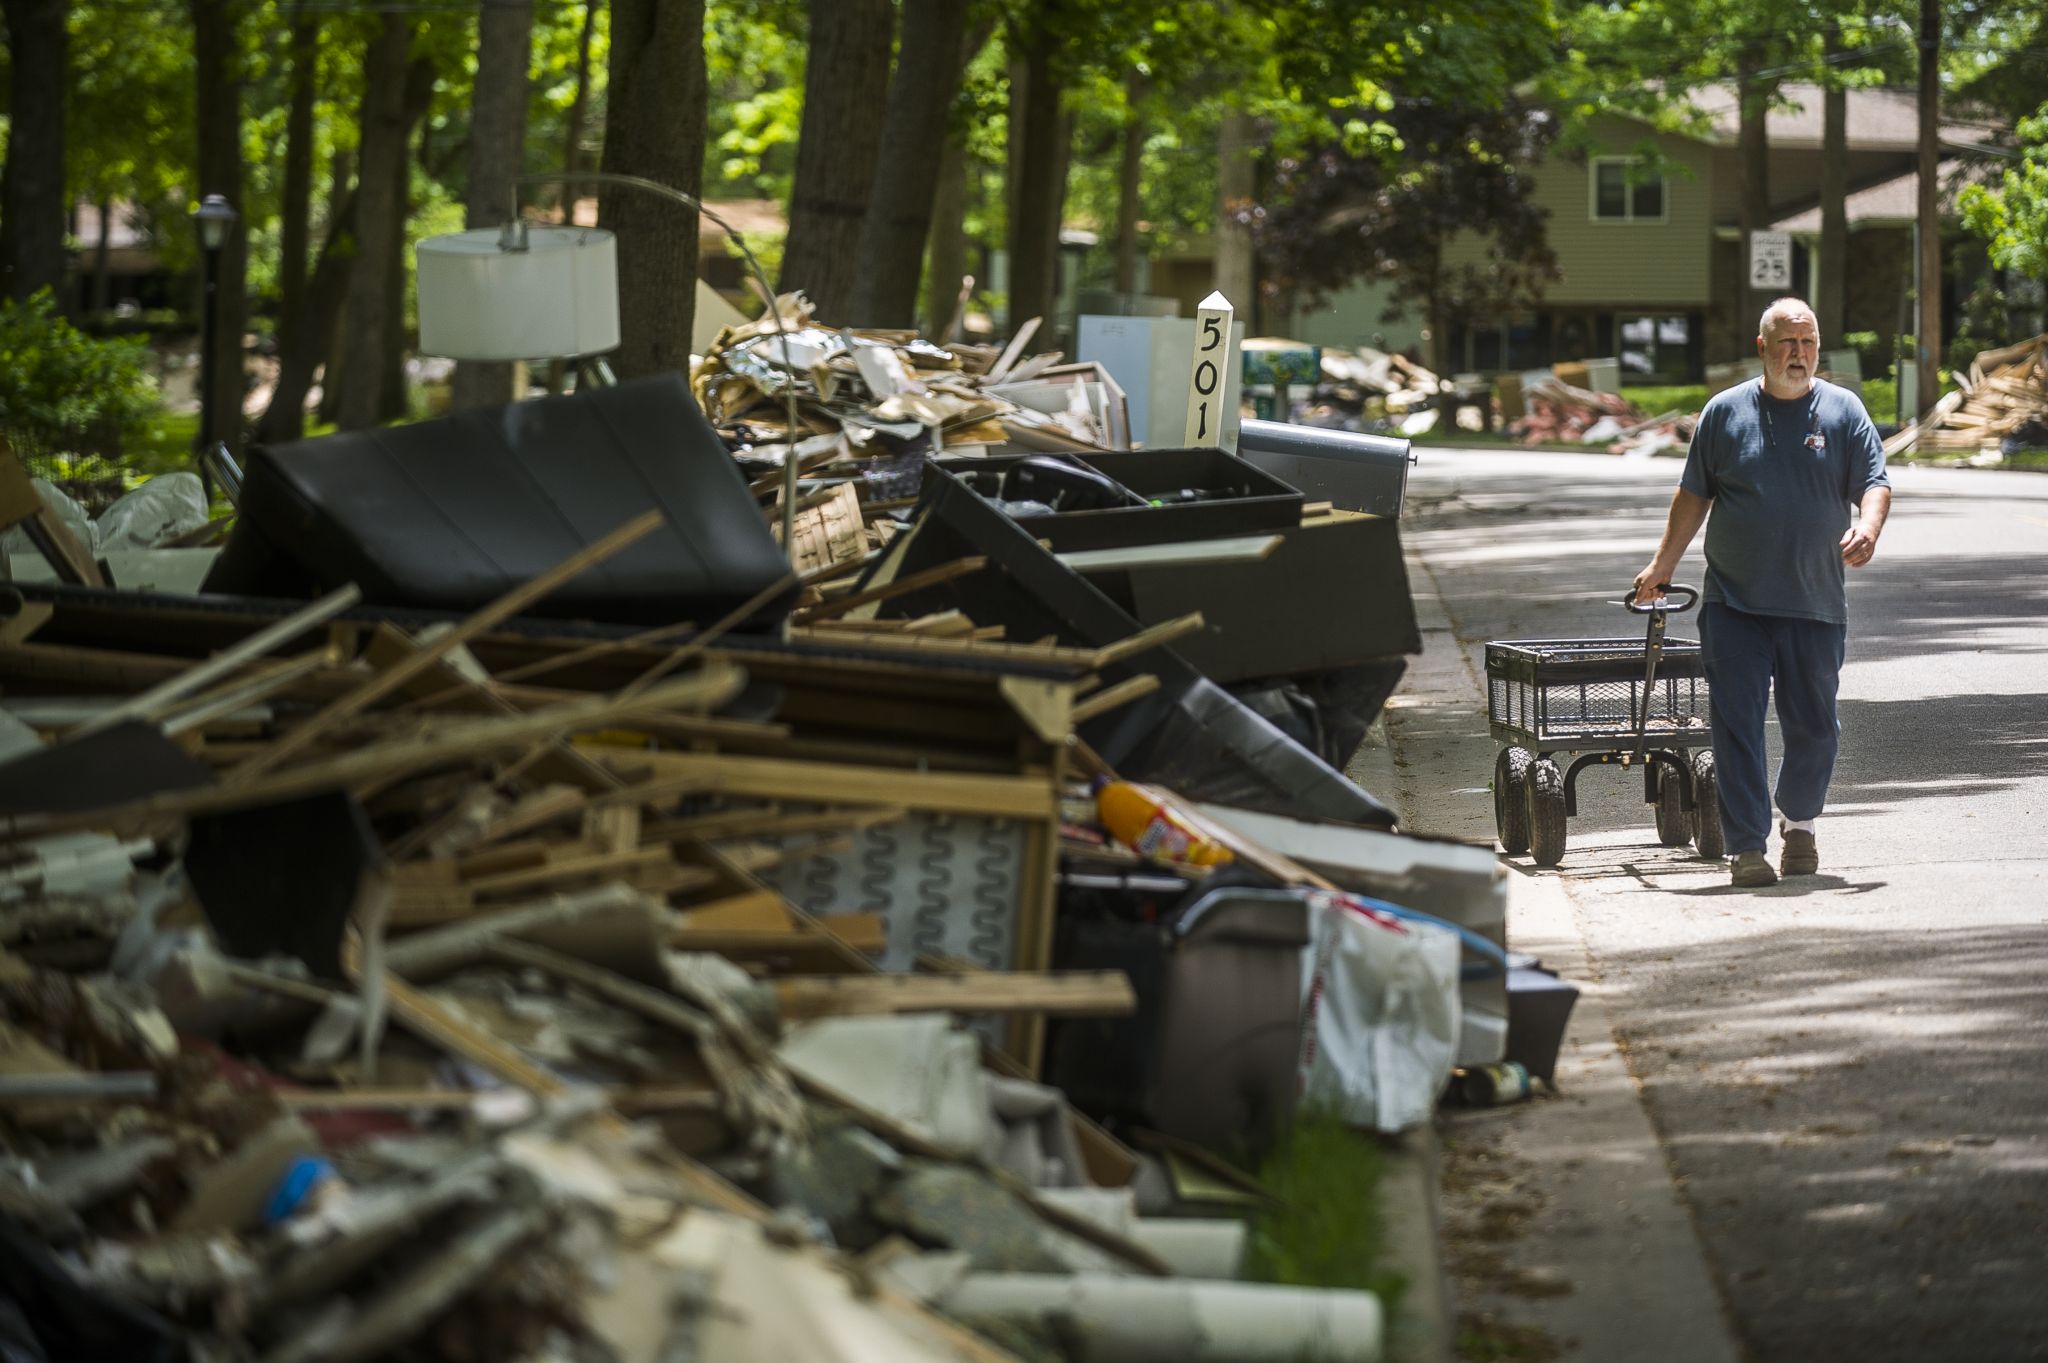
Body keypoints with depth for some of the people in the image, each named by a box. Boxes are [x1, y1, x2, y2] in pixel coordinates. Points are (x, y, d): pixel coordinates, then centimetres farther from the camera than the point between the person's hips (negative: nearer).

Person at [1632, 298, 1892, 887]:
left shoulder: (1843, 411, 5)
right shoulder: (1726, 412, 7)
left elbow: (1875, 482, -1)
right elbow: (1694, 494, 14)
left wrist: (1867, 528, -22)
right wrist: (1663, 564, 13)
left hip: (1816, 604, 0)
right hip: (1734, 603, 0)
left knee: (1813, 726, 9)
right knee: (1737, 726, -6)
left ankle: (1799, 824, 33)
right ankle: (1746, 846, -3)